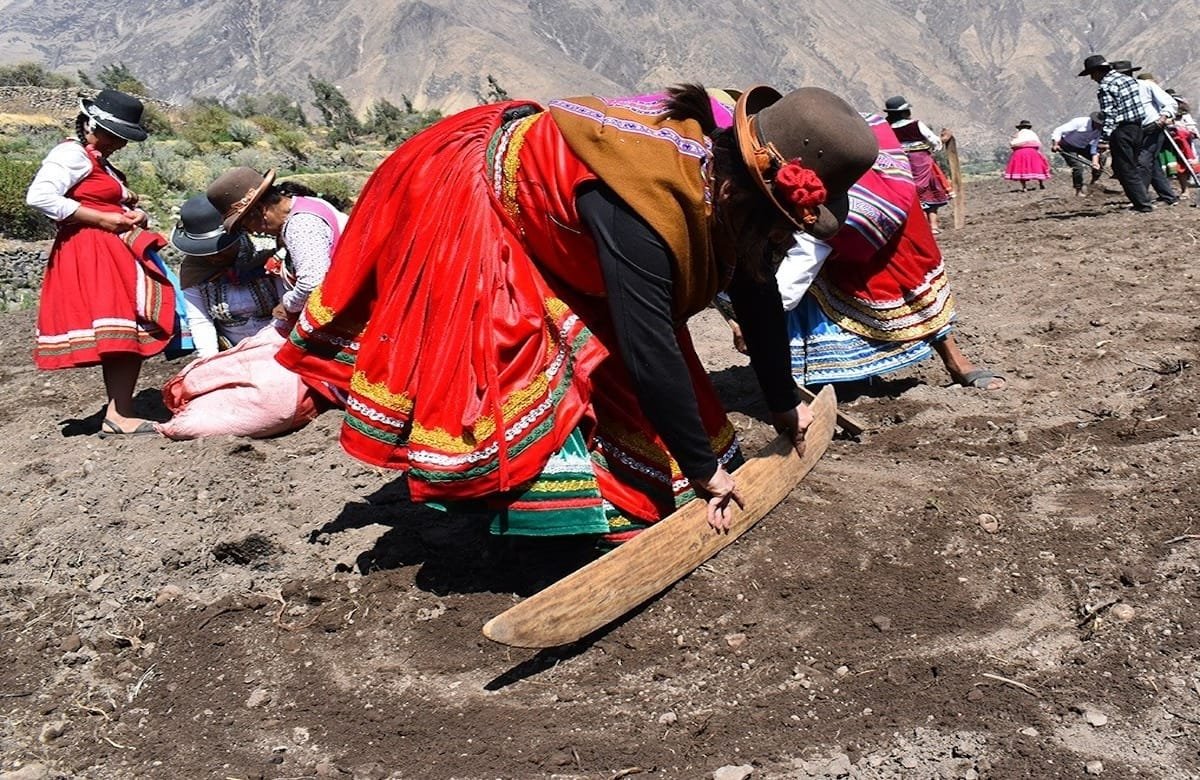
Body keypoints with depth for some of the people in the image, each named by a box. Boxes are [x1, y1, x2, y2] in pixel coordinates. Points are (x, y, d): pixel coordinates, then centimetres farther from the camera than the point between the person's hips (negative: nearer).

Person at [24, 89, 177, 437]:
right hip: (90, 255, -10)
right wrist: (103, 220, -17)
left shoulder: (100, 162, 24)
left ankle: (120, 412, 7)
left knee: (133, 333, 5)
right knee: (119, 332, -17)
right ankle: (118, 417, -16)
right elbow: (39, 197, -21)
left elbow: (116, 203, 31)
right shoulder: (72, 155, -7)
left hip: (117, 254, 10)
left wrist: (136, 214, 4)